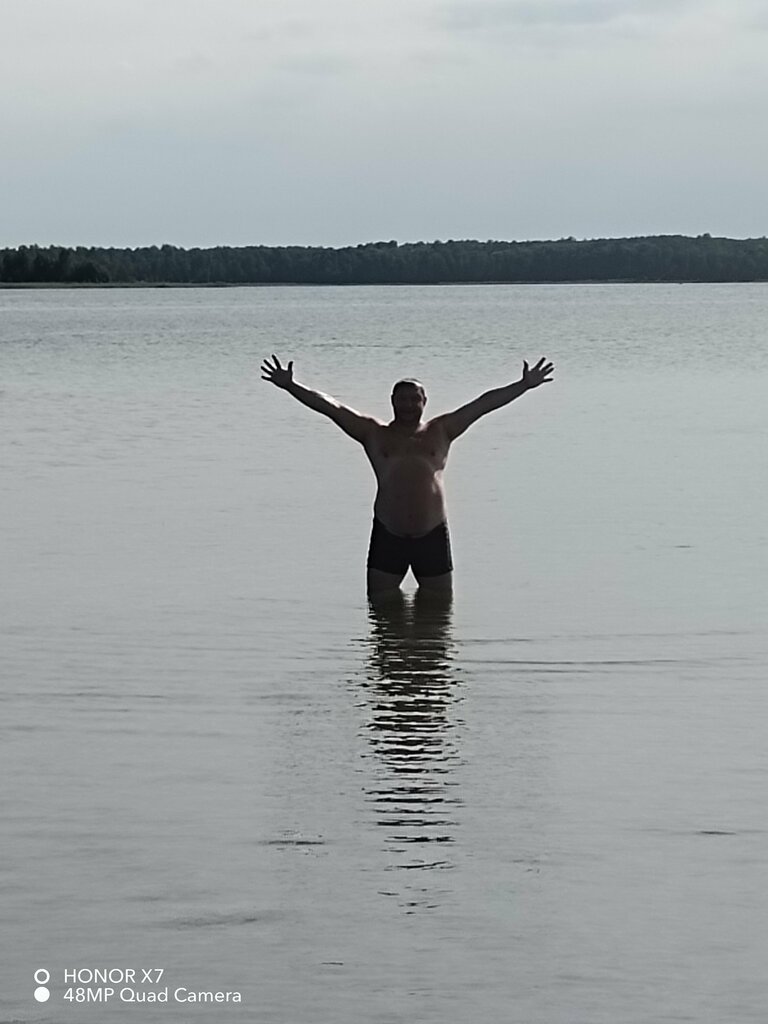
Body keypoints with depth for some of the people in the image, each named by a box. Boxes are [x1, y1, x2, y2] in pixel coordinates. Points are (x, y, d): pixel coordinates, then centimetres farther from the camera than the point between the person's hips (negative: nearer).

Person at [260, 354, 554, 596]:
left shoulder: (440, 431, 10)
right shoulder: (374, 433, 8)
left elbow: (483, 404, 8)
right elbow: (330, 406, 2)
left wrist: (524, 386, 3)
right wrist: (289, 386, -5)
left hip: (432, 535, 1)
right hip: (387, 536, -1)